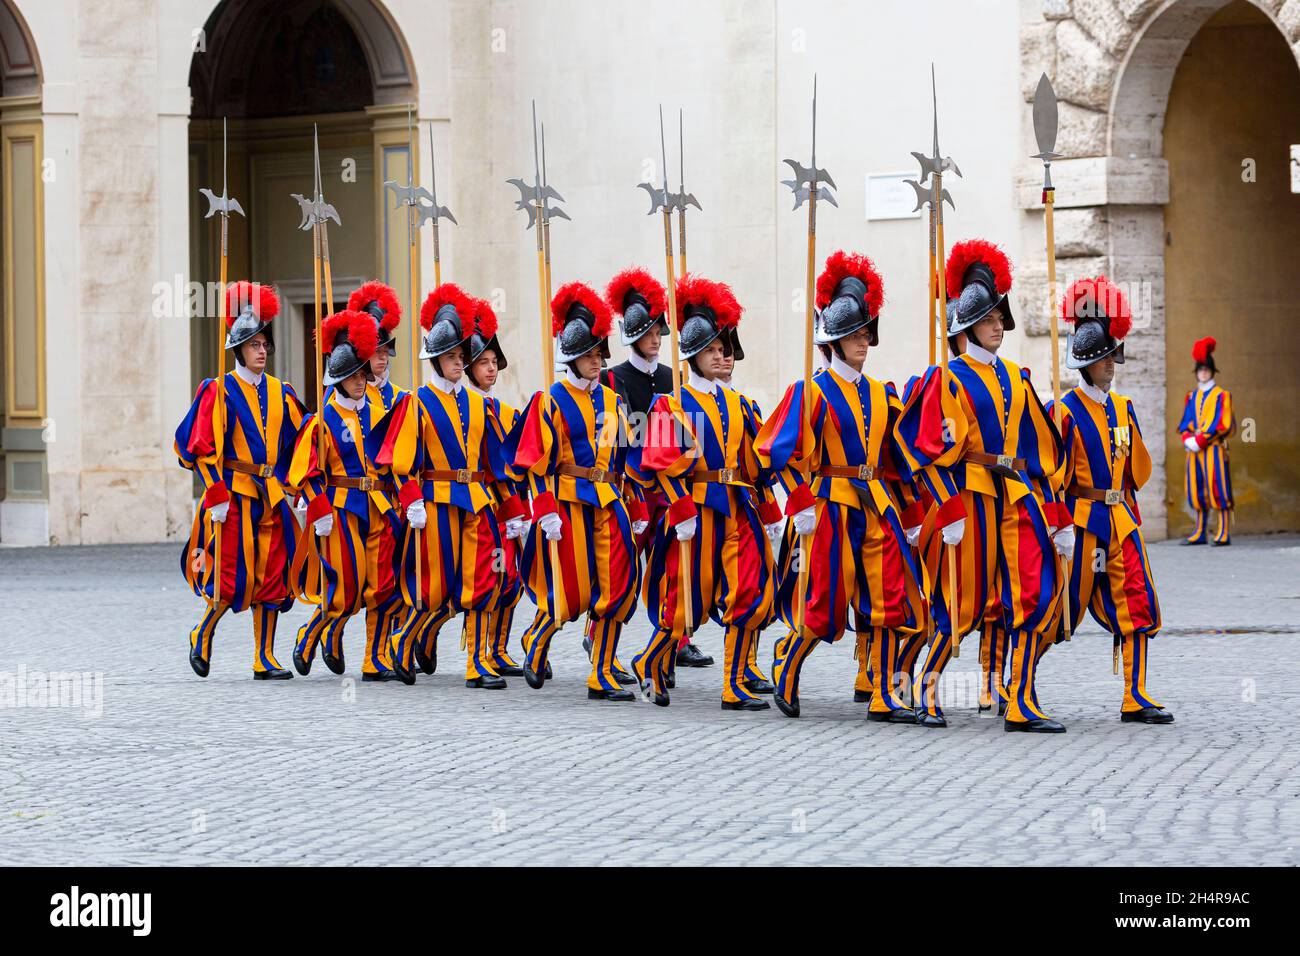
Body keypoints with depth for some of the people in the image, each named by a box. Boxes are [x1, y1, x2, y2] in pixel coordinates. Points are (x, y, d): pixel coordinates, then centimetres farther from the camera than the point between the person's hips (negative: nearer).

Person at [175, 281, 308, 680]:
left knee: (271, 576, 3)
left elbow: (299, 442, 17)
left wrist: (297, 487, 8)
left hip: (272, 497, 5)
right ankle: (203, 633, 19)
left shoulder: (281, 393, 11)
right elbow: (202, 448, -10)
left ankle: (265, 659, 8)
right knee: (234, 575, -6)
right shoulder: (218, 392, -5)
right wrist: (217, 496, -16)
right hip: (233, 496, -5)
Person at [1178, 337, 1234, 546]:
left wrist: (1199, 441, -14)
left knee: (1218, 489, -8)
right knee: (1197, 492, 7)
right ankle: (1200, 533, 12)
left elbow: (1221, 424, -10)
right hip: (1194, 449, 6)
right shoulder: (1192, 396, 16)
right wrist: (1187, 439, -5)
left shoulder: (1221, 395, -2)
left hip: (1214, 448, -6)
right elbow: (1185, 422, 15)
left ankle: (1224, 533, -10)